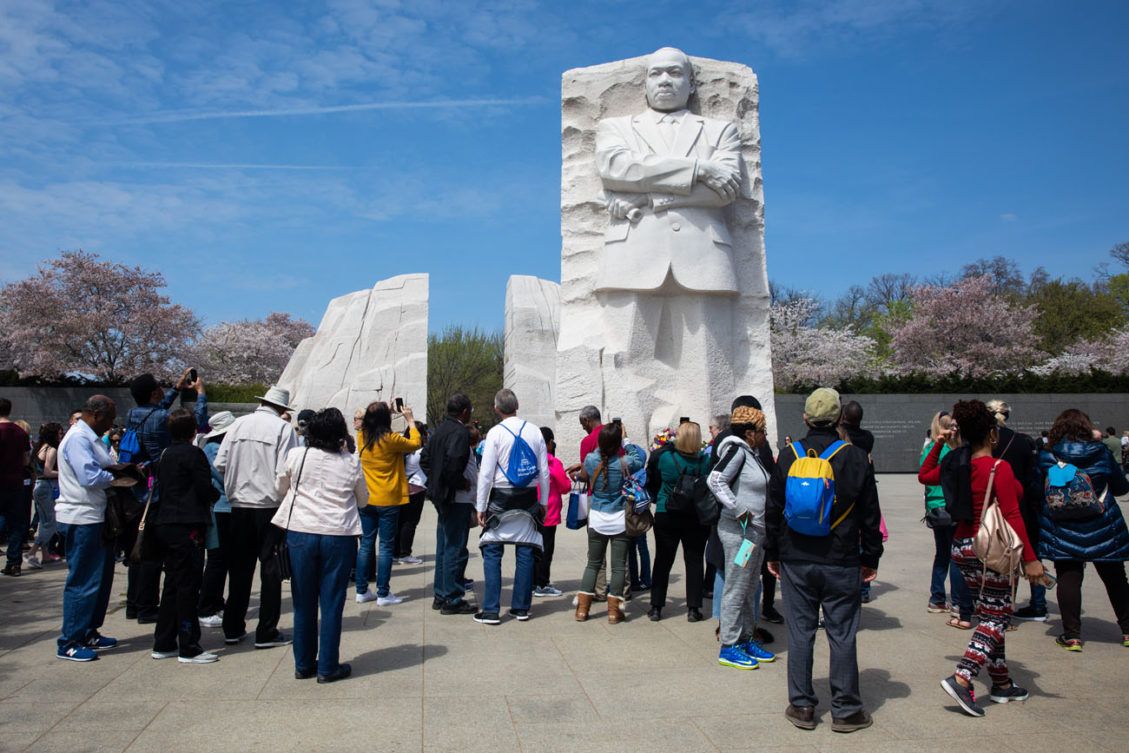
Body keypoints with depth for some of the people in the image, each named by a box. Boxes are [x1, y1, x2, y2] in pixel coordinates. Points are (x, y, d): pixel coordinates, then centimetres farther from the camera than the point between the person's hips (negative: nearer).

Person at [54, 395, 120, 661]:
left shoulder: (89, 438, 17)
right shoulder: (78, 439, -16)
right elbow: (90, 477, -25)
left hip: (95, 518, 11)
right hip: (82, 520, -11)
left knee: (101, 577, 17)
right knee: (83, 582, -4)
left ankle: (89, 633, 28)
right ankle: (69, 643, 5)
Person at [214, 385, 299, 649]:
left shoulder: (238, 424, 2)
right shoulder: (283, 429, -10)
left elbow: (219, 464, 1)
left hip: (239, 505, 4)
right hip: (270, 506, -4)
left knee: (239, 568, 15)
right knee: (271, 569, 6)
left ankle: (233, 629, 24)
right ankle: (266, 632, 10)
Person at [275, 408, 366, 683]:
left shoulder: (296, 456, -3)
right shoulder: (351, 463, -3)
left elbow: (282, 489, 13)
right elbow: (363, 500, 10)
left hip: (300, 534, 1)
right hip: (339, 537, -1)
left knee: (304, 604, 13)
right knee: (332, 604, 7)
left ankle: (303, 665, 24)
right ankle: (328, 668, 14)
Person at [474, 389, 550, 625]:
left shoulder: (495, 433, -8)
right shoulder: (534, 431, 2)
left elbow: (486, 473, -9)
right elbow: (544, 471, 5)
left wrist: (481, 507, -3)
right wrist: (543, 502, 14)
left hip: (501, 499, -3)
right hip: (529, 498, 4)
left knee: (492, 553, 3)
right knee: (525, 553, 9)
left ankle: (491, 610, 1)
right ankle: (521, 608, 16)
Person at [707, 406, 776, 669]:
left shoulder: (752, 454, 14)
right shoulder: (737, 450, -14)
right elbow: (715, 480, -25)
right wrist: (738, 510, -24)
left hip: (756, 531, 10)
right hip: (739, 531, -10)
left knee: (750, 589, 18)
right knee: (736, 589, -2)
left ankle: (747, 638, 30)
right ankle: (729, 647, 7)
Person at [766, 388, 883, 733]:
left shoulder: (788, 457, -2)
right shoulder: (856, 457, -5)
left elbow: (773, 510, 3)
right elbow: (870, 515, 0)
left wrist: (773, 553, 13)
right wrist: (871, 558, 9)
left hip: (796, 561, 1)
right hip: (842, 563, -1)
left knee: (800, 633, 8)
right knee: (842, 635, 7)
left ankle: (801, 706, 16)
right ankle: (845, 710, 16)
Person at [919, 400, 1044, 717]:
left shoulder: (959, 466, 4)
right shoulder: (999, 468, -15)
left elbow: (924, 476, 20)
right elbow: (1012, 516, -18)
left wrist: (938, 444, 18)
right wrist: (1030, 559, -16)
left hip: (962, 546, 7)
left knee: (991, 615, 17)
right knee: (996, 617, 0)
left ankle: (1002, 683, 25)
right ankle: (961, 679, -12)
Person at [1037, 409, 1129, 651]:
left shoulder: (1046, 457, -7)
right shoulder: (1102, 454, -4)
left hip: (1063, 531, -1)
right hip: (1102, 529, 1)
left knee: (1068, 580, 3)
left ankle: (1072, 635, 4)